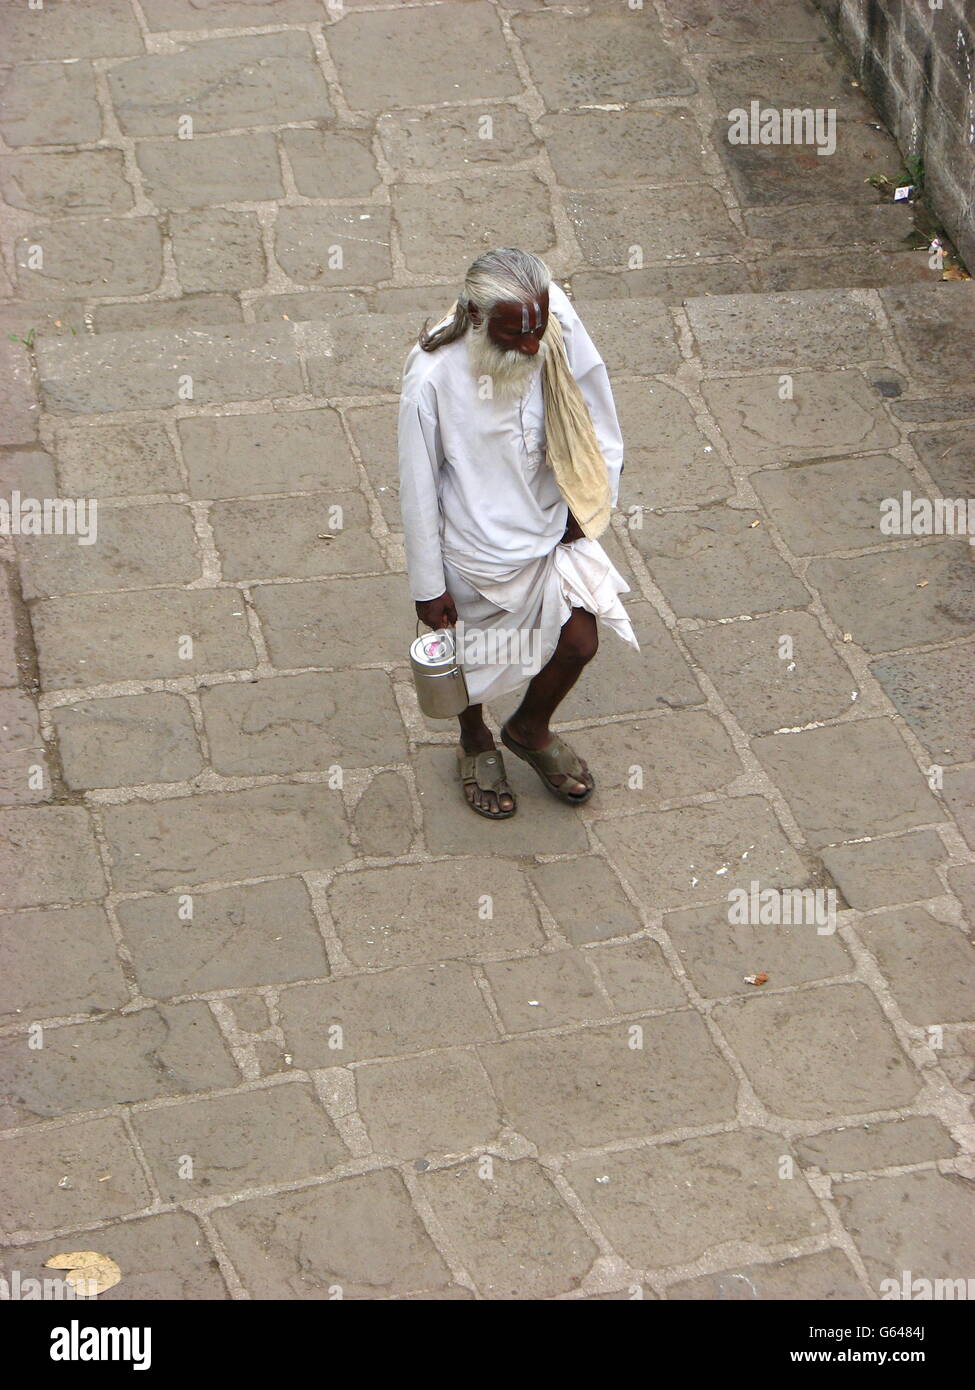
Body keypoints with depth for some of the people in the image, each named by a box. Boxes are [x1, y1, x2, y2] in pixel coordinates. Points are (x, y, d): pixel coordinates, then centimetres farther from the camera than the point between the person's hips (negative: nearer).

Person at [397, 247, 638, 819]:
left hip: (553, 530, 4)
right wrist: (429, 585, -11)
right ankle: (476, 744, 52)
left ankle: (530, 730, 44)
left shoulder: (559, 337, -20)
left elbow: (600, 428, -1)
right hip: (476, 545, -3)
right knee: (473, 658, 18)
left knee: (579, 643, 11)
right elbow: (419, 488, -19)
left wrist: (590, 505, -2)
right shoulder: (433, 378, -30)